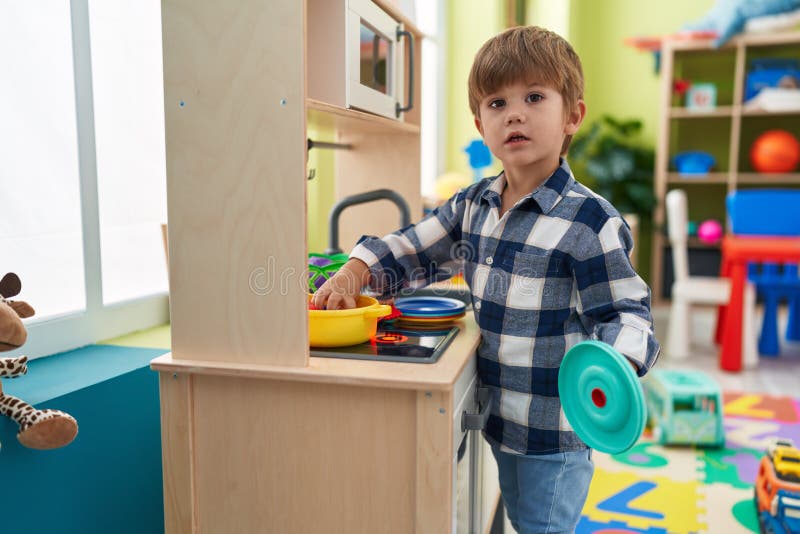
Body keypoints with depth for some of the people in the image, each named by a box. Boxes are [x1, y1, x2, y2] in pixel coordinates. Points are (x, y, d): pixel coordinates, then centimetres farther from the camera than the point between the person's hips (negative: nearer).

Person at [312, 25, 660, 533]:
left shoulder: (590, 220, -20)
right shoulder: (473, 205, 0)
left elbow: (624, 311, -16)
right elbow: (413, 249, 9)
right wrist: (355, 273, -7)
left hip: (555, 427, -6)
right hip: (500, 413, 7)